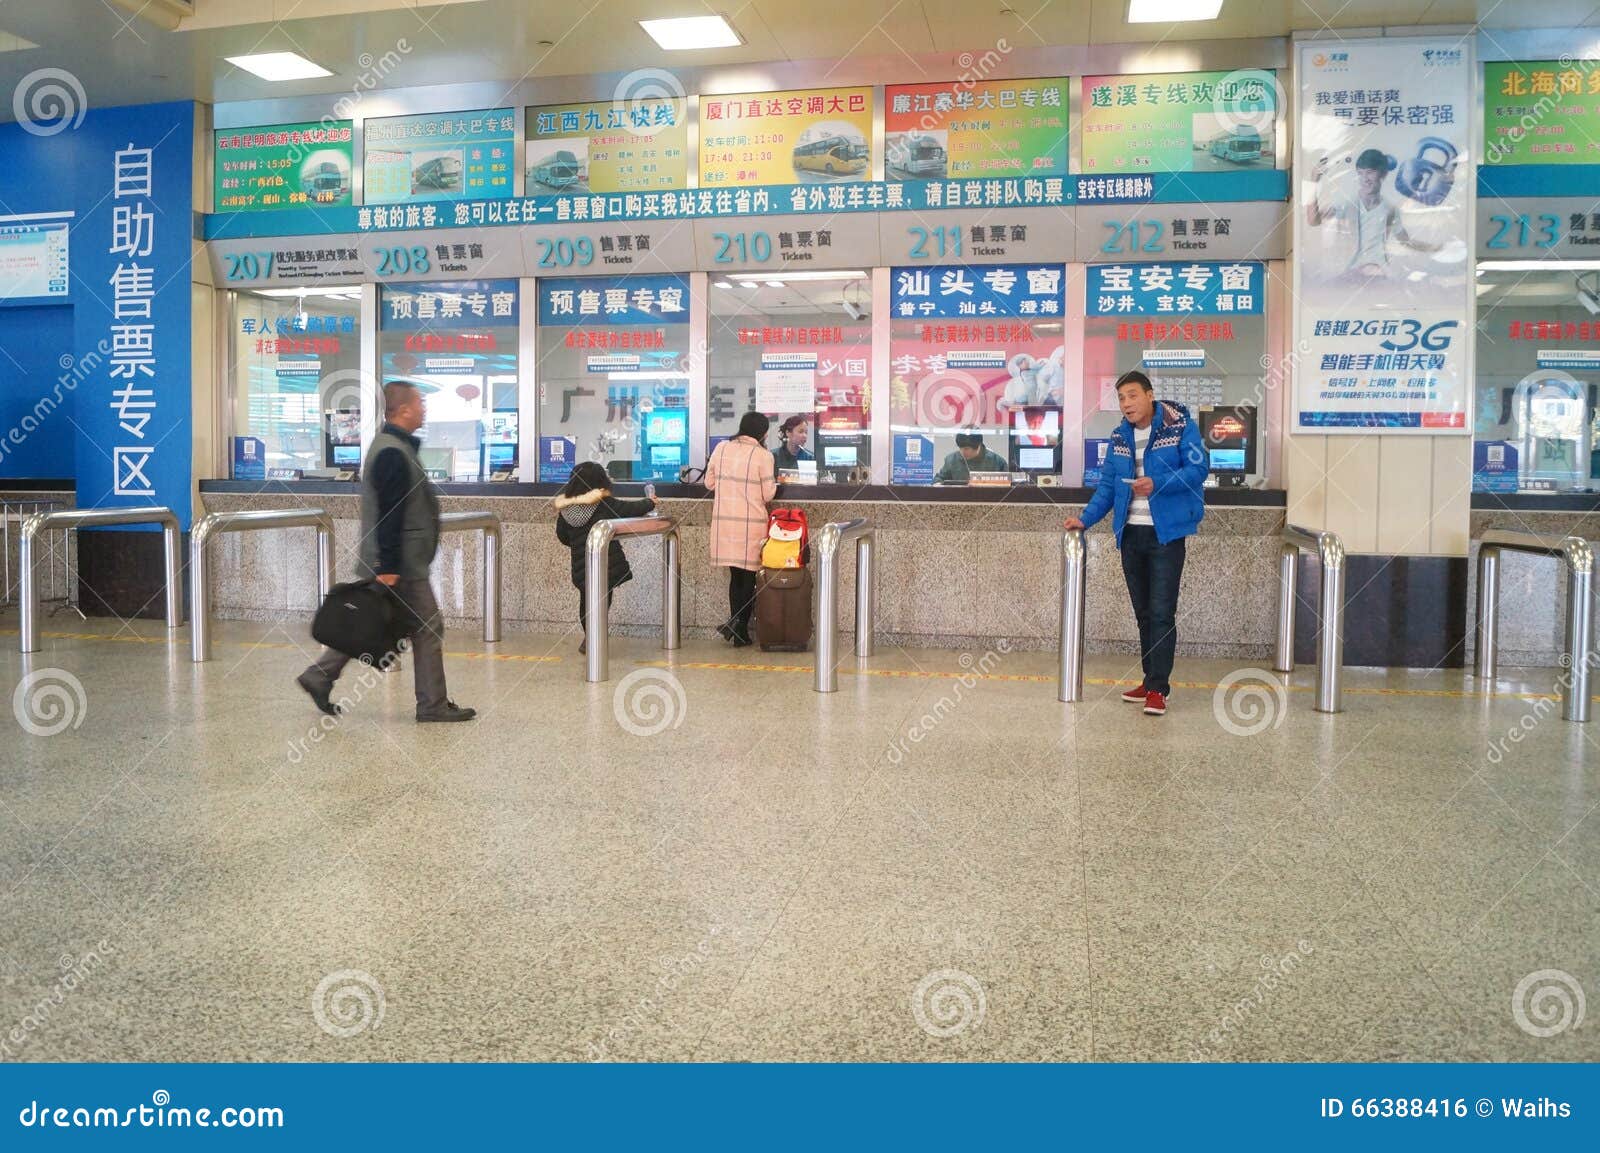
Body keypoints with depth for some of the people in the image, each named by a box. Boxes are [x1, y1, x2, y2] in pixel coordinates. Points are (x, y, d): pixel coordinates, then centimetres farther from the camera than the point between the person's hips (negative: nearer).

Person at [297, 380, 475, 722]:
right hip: (401, 565, -10)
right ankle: (433, 704, 6)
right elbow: (389, 515, -23)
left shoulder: (391, 447, 15)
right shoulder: (394, 454, -18)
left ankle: (320, 677, 18)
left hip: (392, 562, 10)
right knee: (428, 627, -1)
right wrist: (388, 567, -25)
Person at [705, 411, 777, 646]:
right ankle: (739, 626, -2)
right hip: (751, 523, -4)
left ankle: (737, 628, 15)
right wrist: (774, 483, 16)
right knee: (750, 576, 6)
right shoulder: (763, 455, -8)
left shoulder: (721, 448, 5)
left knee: (735, 575, 15)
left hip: (724, 521, 5)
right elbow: (768, 494, -5)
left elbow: (709, 483, 11)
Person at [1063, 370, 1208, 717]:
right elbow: (1107, 485, 13)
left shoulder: (1181, 426, -5)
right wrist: (1085, 519, 2)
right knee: (1143, 612, 11)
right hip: (1130, 533, 6)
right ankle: (1150, 681, 20)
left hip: (1165, 532, -6)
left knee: (1161, 612, -8)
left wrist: (1157, 484, -25)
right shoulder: (1119, 437, 12)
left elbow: (1197, 469, -12)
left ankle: (1159, 688, -4)